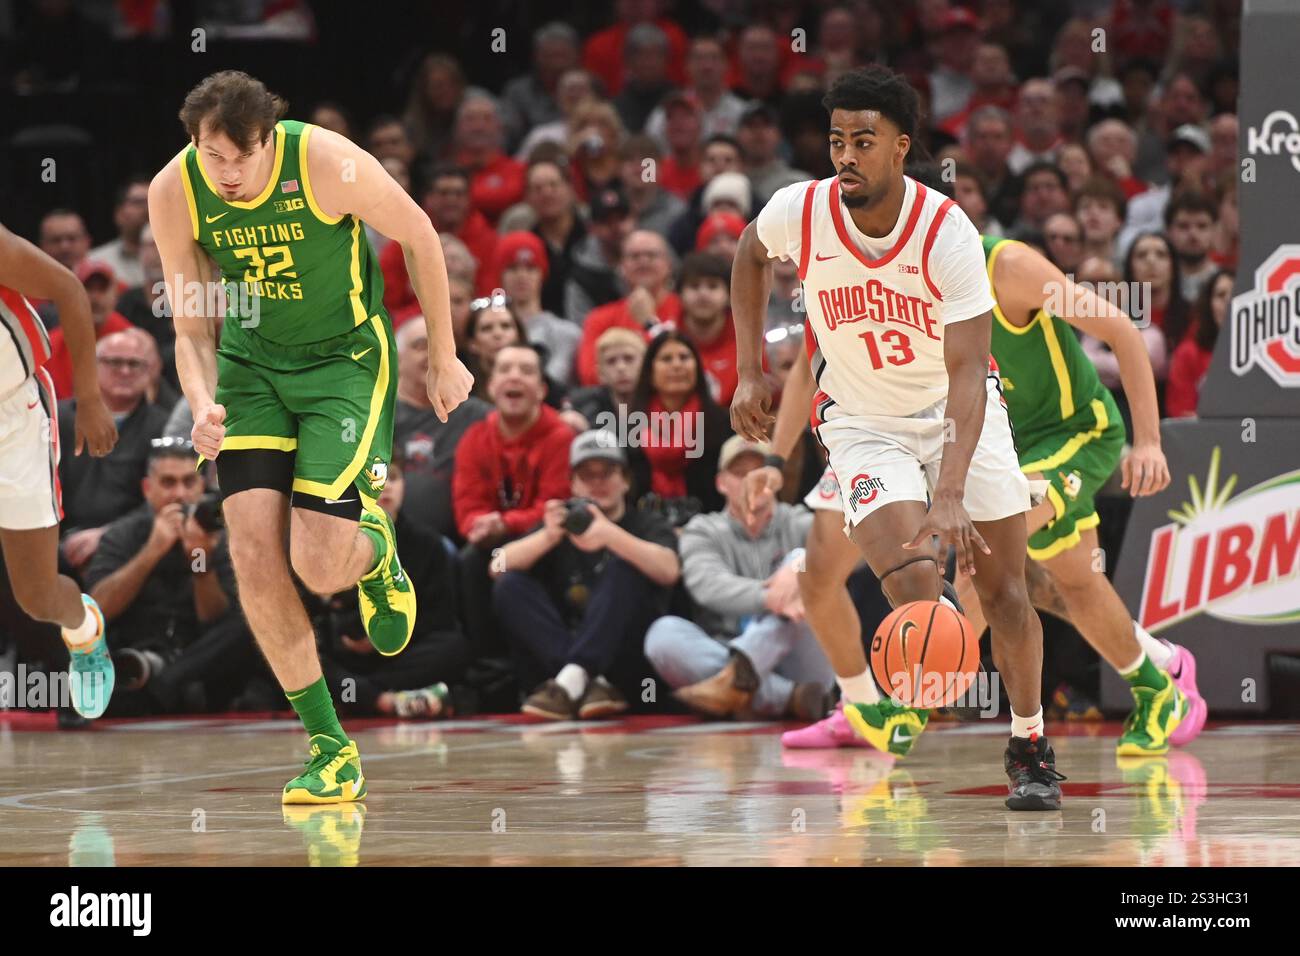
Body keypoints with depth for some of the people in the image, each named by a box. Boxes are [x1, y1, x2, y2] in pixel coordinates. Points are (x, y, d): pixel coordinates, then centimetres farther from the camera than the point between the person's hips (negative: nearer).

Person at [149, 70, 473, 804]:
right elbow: (192, 330, -5)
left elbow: (419, 238, -8)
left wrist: (444, 357, 1)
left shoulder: (329, 165, -25)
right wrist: (204, 405, -26)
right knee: (254, 557, -12)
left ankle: (376, 550, 26)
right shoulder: (174, 193, -15)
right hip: (252, 364, 3)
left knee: (317, 568, -15)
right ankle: (331, 750, 1)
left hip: (347, 361, -3)